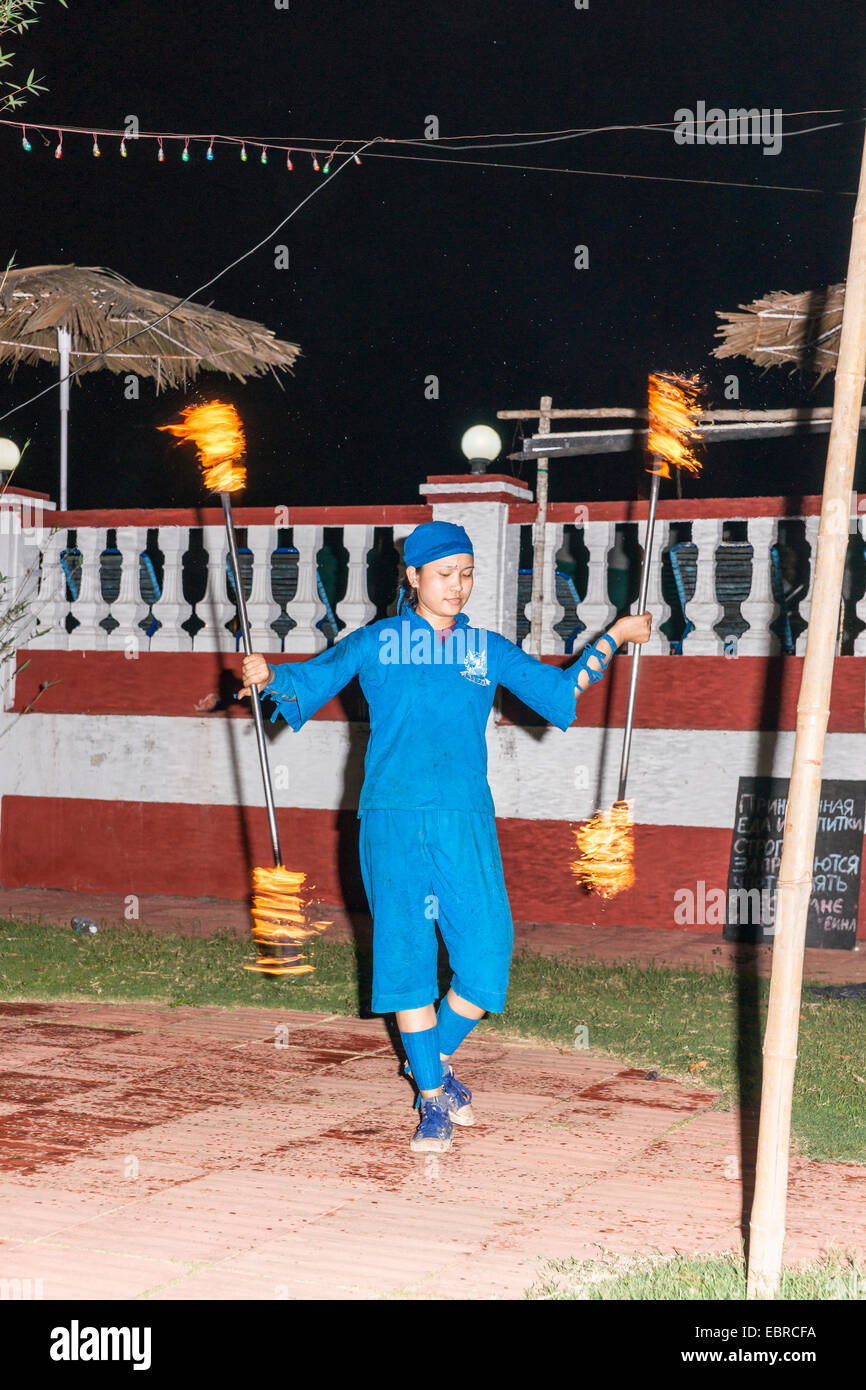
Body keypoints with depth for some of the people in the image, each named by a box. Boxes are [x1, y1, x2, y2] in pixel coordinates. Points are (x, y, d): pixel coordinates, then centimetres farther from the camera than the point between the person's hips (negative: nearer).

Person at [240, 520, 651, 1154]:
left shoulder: (488, 650, 14)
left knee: (486, 957, -5)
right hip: (393, 822, -1)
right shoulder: (375, 643, 9)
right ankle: (433, 1098, 16)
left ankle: (438, 1056, 24)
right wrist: (268, 675, -8)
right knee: (407, 958, 1)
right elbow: (311, 680, 12)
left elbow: (560, 688, 18)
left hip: (465, 822, 1)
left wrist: (614, 637, 13)